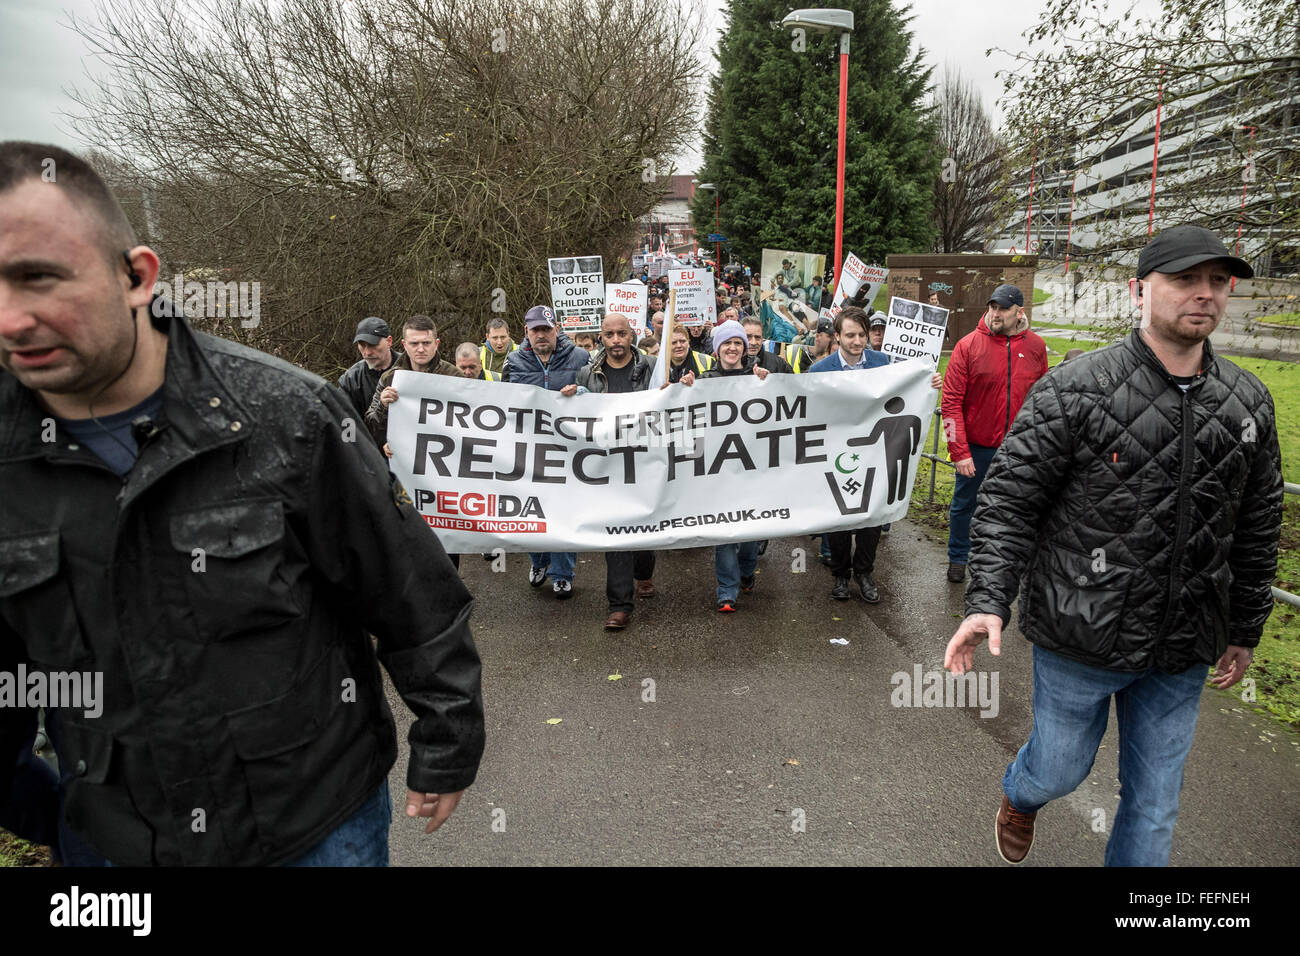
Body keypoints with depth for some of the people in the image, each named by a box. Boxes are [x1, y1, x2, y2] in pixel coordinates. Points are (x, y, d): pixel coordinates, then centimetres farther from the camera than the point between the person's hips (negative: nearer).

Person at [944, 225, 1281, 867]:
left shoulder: (1249, 404, 2)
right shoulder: (1076, 390, -14)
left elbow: (1259, 526, 12)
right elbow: (1009, 499, -15)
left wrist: (1244, 632, 16)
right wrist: (989, 600, -24)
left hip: (1184, 655, 4)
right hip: (1080, 641, -4)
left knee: (1155, 802, 16)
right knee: (1060, 769, 16)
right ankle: (1019, 797, 52)